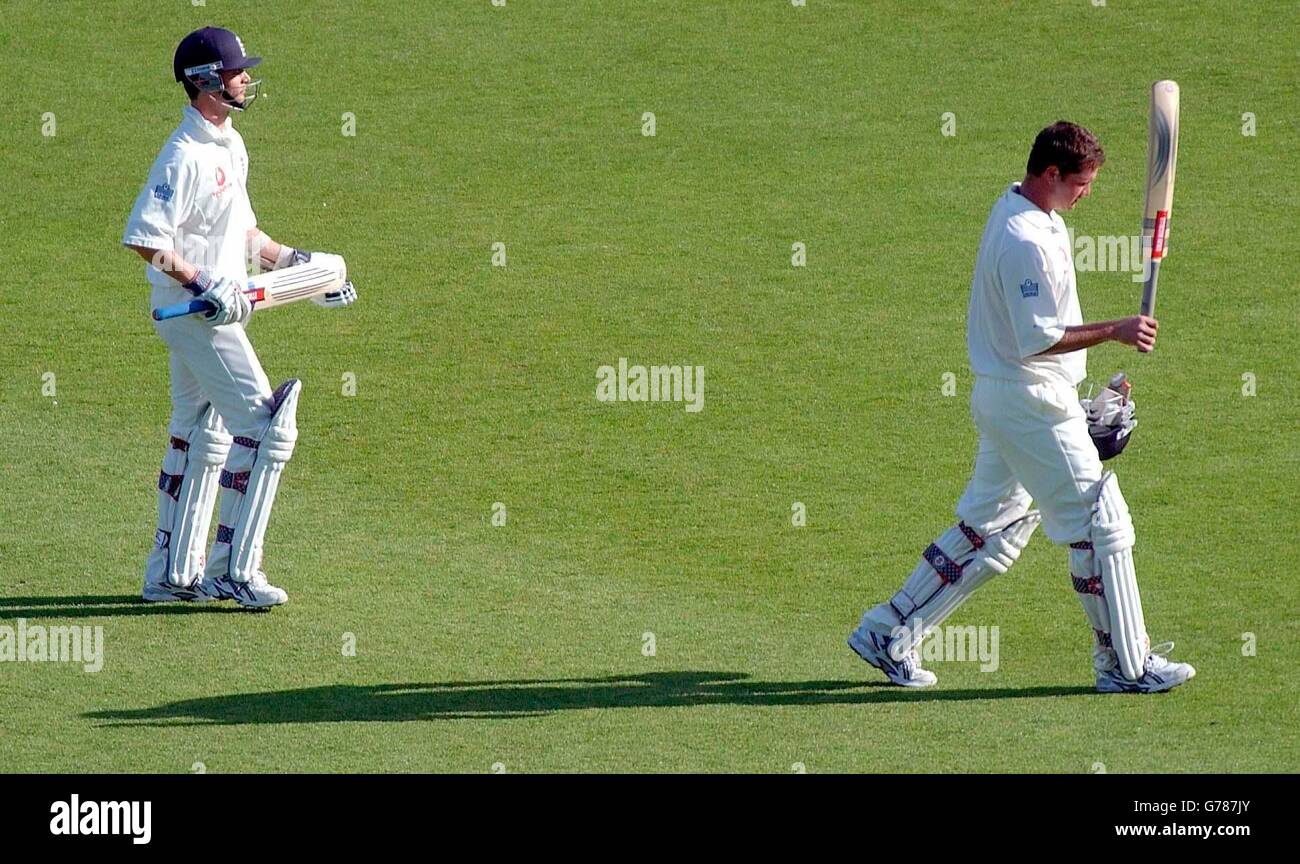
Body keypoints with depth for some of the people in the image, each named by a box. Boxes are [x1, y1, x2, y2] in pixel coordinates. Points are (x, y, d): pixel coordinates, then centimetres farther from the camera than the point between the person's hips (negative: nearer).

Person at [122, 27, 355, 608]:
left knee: (201, 440, 15)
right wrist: (202, 284, -26)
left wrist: (291, 261, 16)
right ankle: (235, 570, -9)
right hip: (193, 313, -10)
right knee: (266, 425, -12)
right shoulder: (185, 156, -19)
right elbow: (144, 238, -24)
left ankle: (172, 573, 22)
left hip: (213, 309, 10)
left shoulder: (230, 146, 12)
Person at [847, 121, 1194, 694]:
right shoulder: (1026, 241, -23)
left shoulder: (1016, 212, 10)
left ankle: (888, 633, 17)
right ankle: (1126, 665, 4)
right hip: (1034, 404, -10)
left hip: (999, 398, 10)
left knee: (988, 529, 15)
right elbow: (1038, 339, -25)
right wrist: (1115, 332, -21)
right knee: (1101, 523, -3)